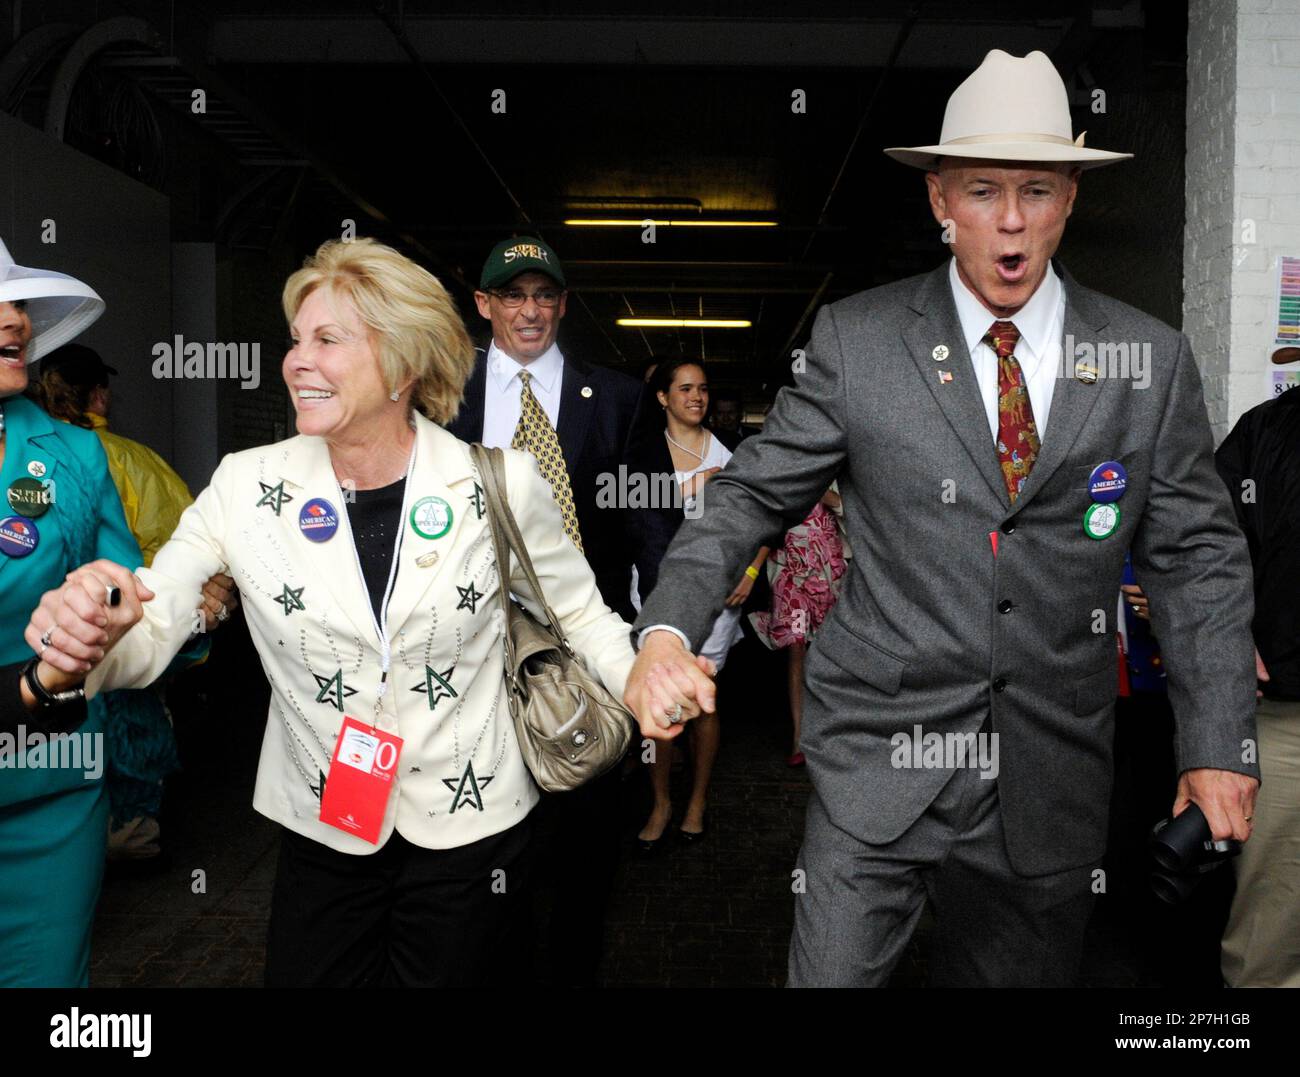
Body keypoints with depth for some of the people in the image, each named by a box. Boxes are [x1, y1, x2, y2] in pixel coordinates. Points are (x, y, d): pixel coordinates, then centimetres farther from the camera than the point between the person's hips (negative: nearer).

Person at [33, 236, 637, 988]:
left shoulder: (501, 484, -12)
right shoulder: (248, 487, -8)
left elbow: (580, 612, 0)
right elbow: (151, 629, -10)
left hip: (471, 828, -1)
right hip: (321, 833, 2)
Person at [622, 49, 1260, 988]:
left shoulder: (1152, 361, 0)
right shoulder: (857, 340, -4)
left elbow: (1196, 555, 3)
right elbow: (752, 495, -2)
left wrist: (1219, 744, -2)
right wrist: (666, 631, -17)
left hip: (1054, 778, 3)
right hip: (883, 753, -2)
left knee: (1022, 972, 18)